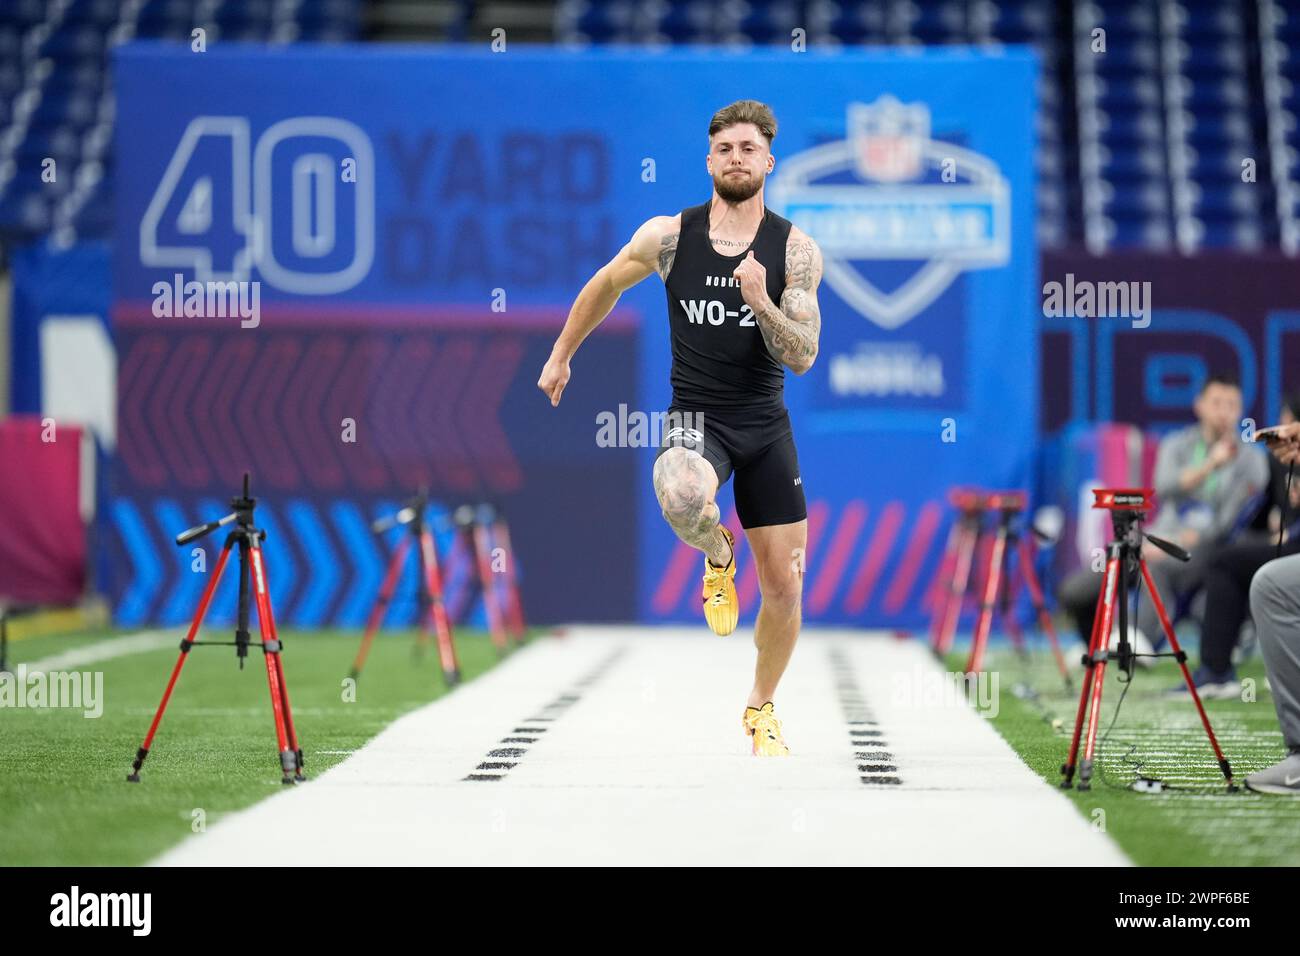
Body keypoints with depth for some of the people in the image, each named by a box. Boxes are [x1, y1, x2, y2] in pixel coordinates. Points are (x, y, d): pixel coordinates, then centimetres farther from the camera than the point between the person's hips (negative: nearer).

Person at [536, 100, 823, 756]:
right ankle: (718, 555, 0)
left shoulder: (795, 249, -4)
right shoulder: (669, 236, -4)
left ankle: (761, 709, 31)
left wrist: (760, 303, -25)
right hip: (696, 418, -1)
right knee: (681, 499, -38)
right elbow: (604, 286, 15)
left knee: (784, 588, 4)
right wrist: (561, 355, 22)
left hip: (767, 425, 2)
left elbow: (802, 358, -9)